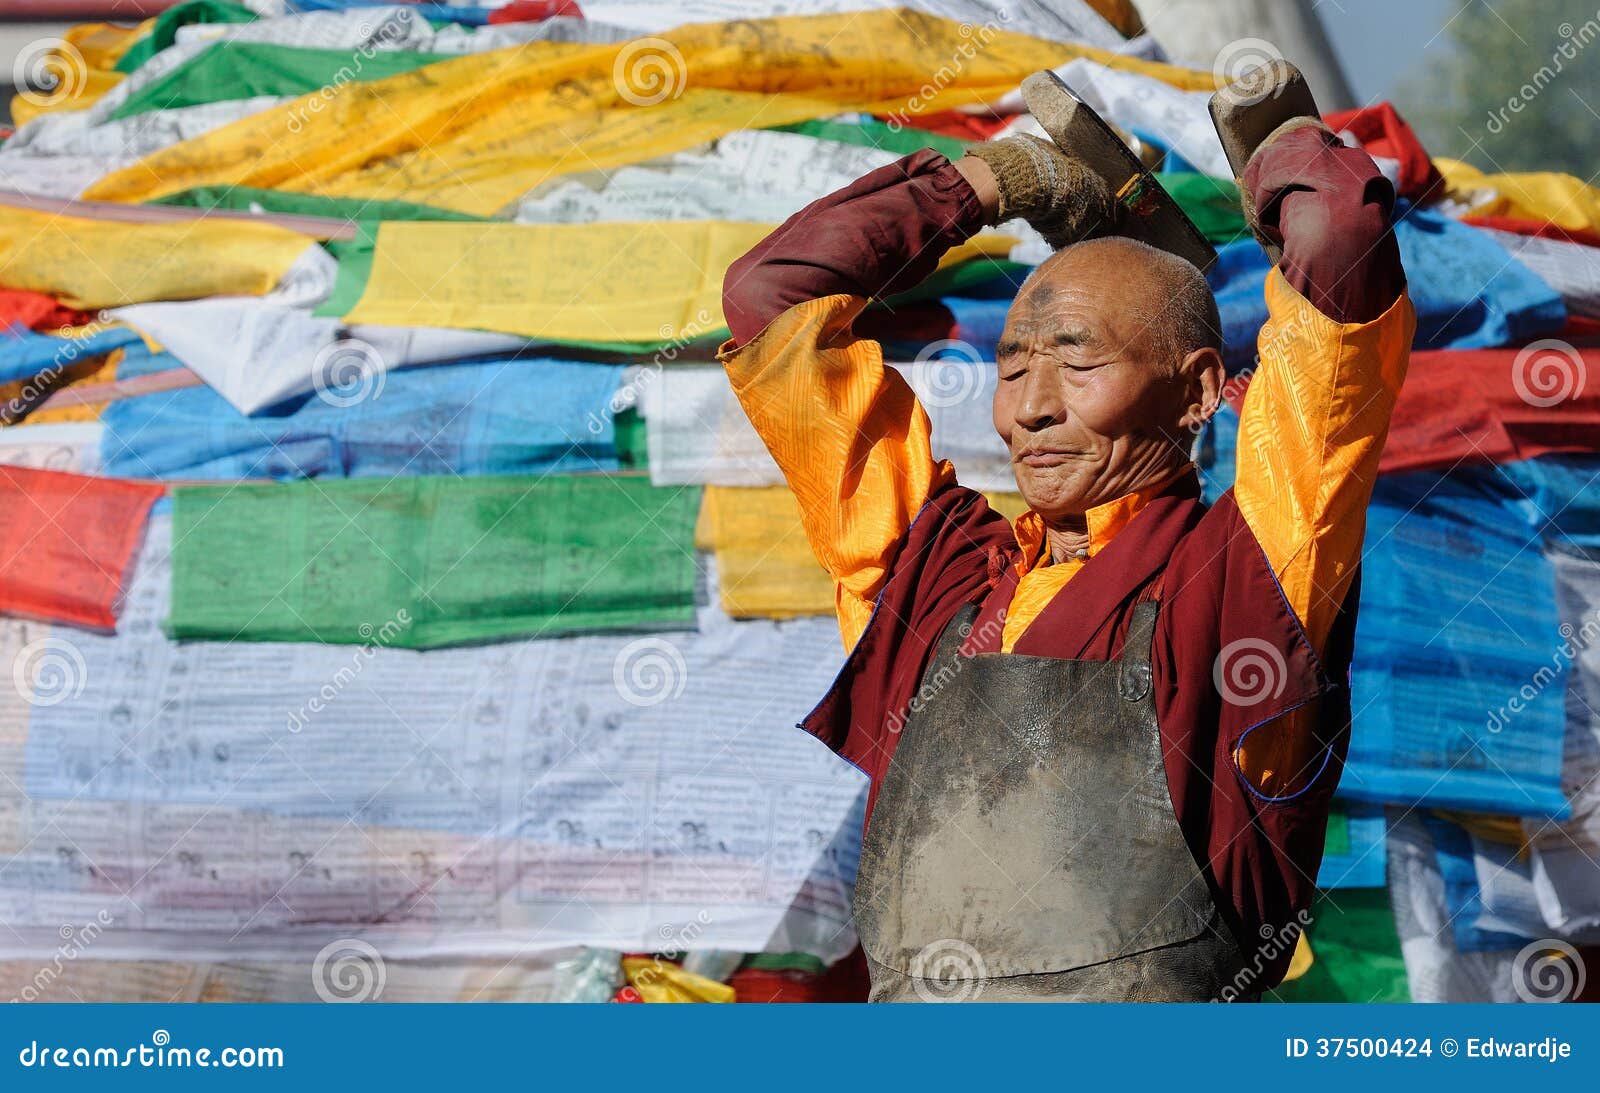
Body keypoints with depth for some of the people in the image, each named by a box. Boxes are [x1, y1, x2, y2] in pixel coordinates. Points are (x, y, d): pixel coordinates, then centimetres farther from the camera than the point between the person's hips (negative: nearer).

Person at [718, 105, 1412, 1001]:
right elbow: (774, 294, 27)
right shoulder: (941, 565, 18)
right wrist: (1005, 177, 34)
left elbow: (1339, 229, -1)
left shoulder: (1233, 573, 4)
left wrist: (1278, 162, 21)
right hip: (904, 1001, 5)